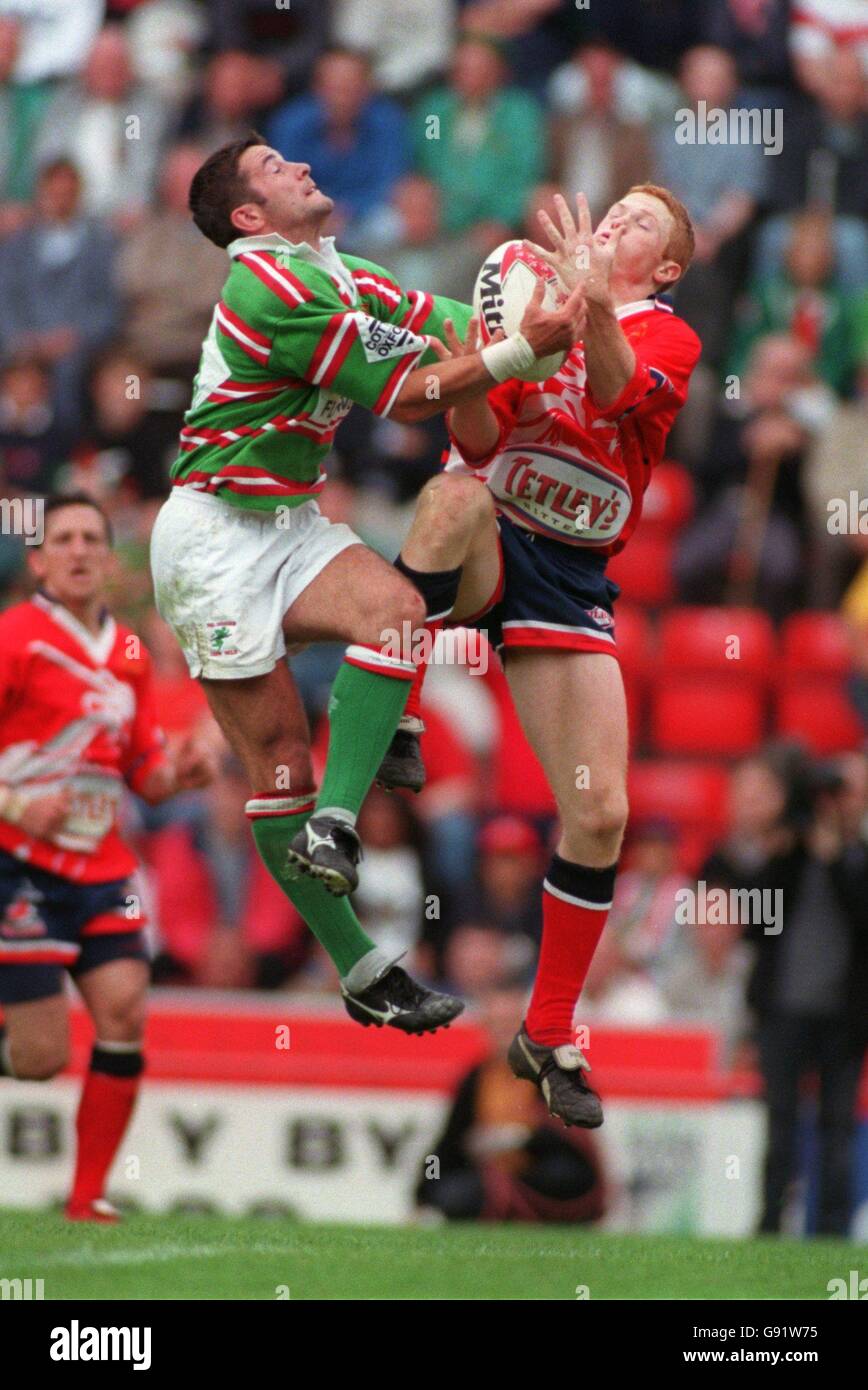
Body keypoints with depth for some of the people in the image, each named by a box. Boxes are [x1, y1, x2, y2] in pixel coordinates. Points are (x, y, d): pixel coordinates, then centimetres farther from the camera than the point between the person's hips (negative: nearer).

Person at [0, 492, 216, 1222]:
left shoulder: (130, 654, 12)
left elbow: (144, 775, 19)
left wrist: (181, 773, -2)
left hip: (102, 867, 6)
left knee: (125, 1011, -10)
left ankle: (88, 1198, 0)